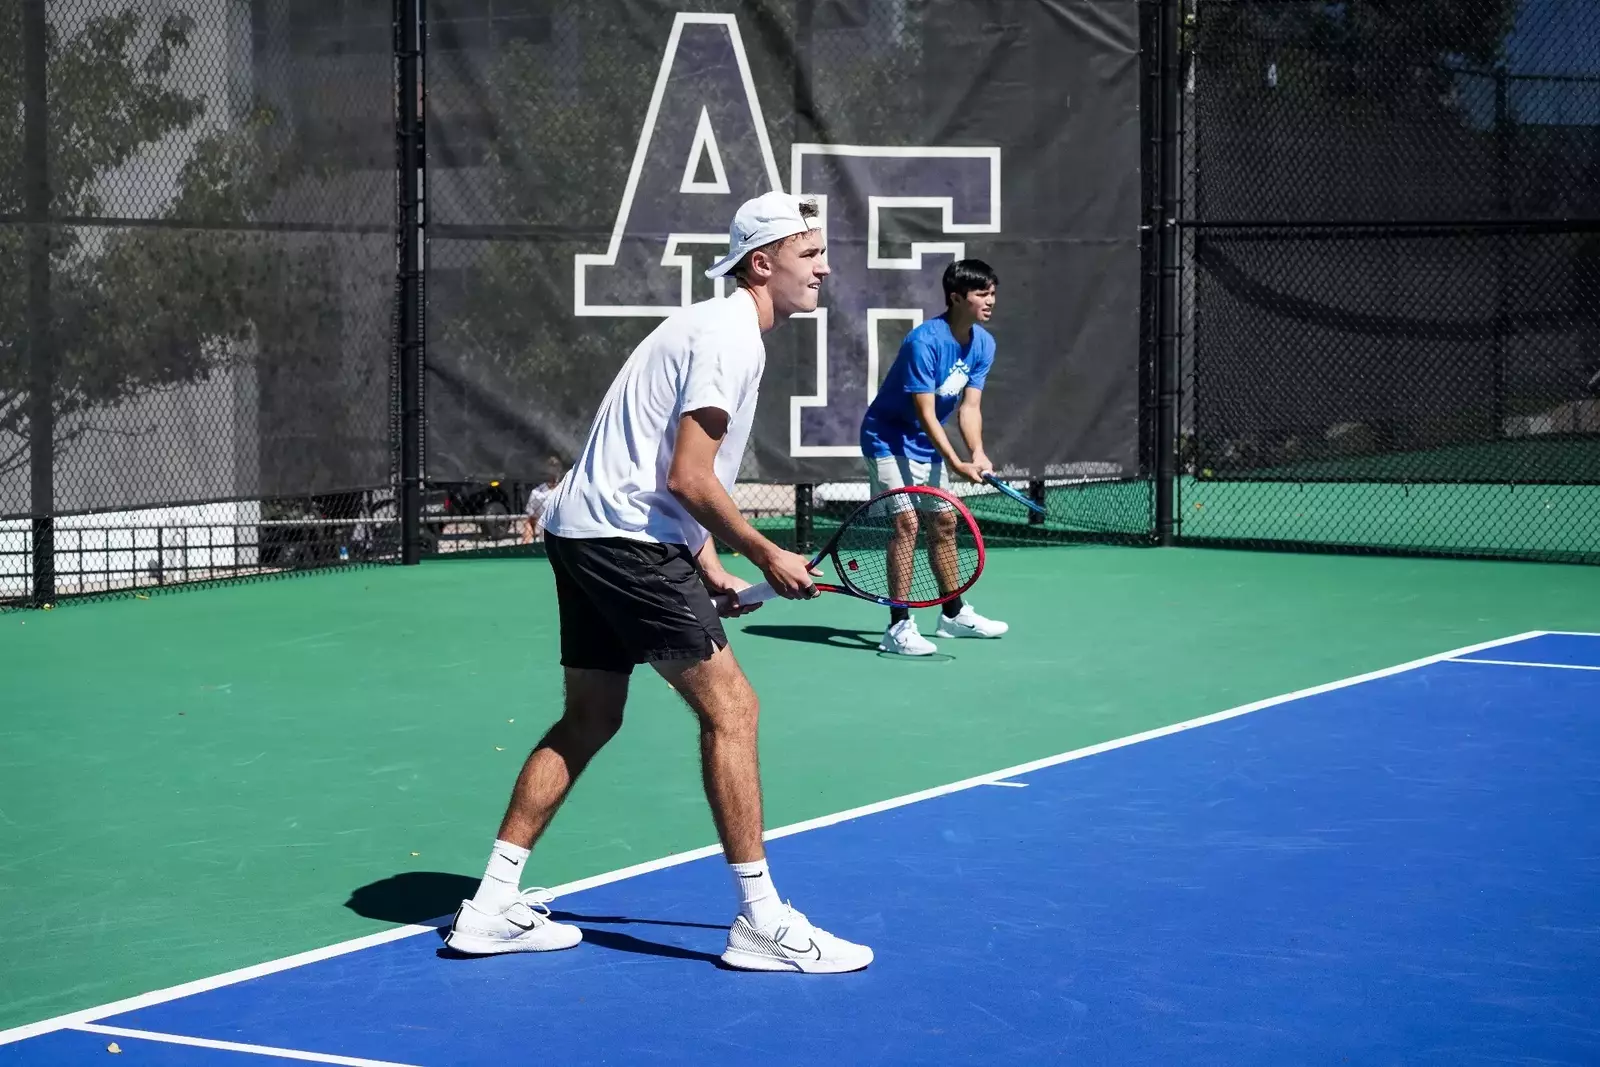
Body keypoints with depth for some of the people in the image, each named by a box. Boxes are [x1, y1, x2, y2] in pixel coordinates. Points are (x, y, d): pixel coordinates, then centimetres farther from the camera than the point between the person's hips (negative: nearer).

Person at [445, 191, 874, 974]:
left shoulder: (717, 328, 20)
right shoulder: (729, 336, -13)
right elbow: (688, 480, -19)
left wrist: (713, 575, 14)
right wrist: (768, 557, -10)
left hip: (584, 535, 11)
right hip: (627, 538, -11)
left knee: (589, 721, 15)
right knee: (729, 707, -7)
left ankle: (493, 907, 16)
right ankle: (761, 924, -4)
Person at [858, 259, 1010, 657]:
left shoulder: (983, 344, -3)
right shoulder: (924, 341, -27)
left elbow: (969, 406, -5)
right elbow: (925, 413, -28)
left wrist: (978, 453, -22)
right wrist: (957, 464, -35)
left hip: (927, 445, 8)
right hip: (888, 440, -8)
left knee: (944, 522, 13)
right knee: (906, 522, -17)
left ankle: (954, 614, 27)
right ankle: (898, 627, -17)